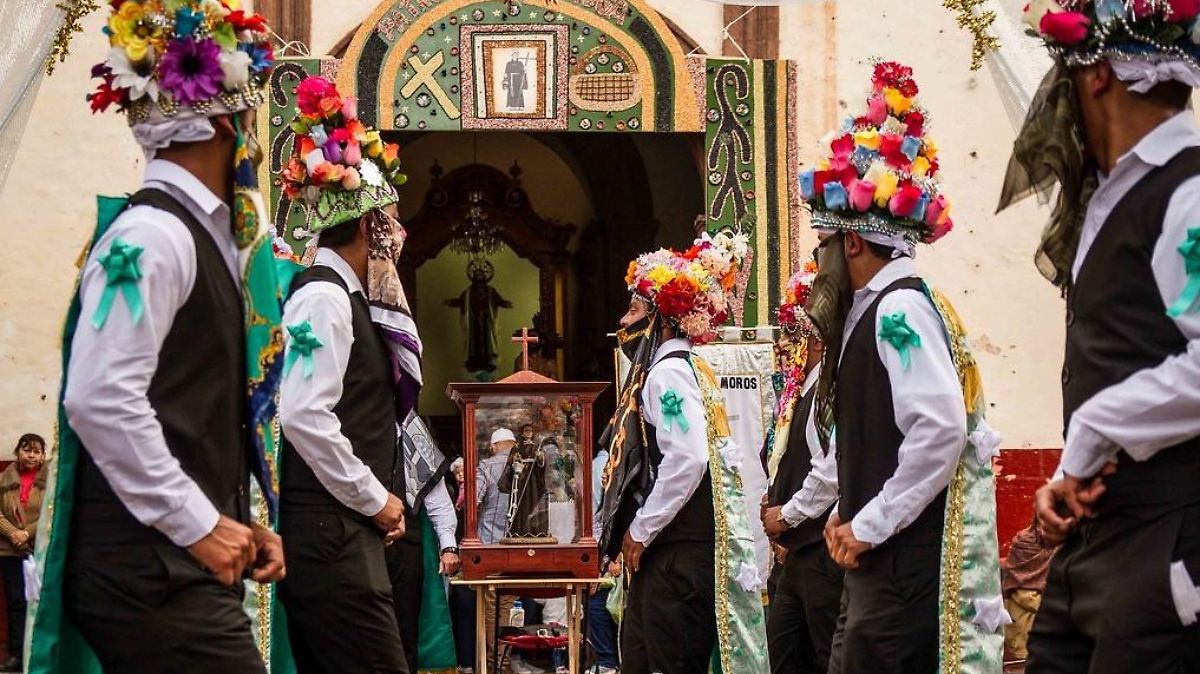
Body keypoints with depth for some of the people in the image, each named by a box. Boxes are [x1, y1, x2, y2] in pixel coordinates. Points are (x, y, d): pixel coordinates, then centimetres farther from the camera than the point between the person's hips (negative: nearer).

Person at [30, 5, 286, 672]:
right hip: (152, 571, -9)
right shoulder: (154, 235, -12)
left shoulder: (204, 236, 16)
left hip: (186, 565, 9)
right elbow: (101, 400, -21)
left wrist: (241, 523, 13)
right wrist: (200, 526, -18)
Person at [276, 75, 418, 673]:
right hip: (328, 534, -10)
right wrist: (375, 501, -14)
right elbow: (304, 416, -22)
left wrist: (378, 500, 13)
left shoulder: (349, 297, 16)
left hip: (338, 533, 10)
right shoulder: (324, 296, -11)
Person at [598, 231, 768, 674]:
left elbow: (687, 459, -23)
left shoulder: (668, 371, -10)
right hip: (668, 549, 10)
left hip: (677, 554, -10)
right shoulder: (684, 367, 19)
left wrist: (639, 533, -15)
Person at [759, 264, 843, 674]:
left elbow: (833, 469, -23)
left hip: (823, 544, -10)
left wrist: (788, 514, -13)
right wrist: (776, 509, 7)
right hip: (800, 546, 10)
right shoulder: (802, 385, 15)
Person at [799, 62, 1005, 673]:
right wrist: (848, 514, 9)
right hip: (882, 565, 10)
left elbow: (943, 428, -24)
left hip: (908, 569, -10)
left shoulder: (900, 308, -13)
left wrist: (868, 526, -18)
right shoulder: (875, 308, 17)